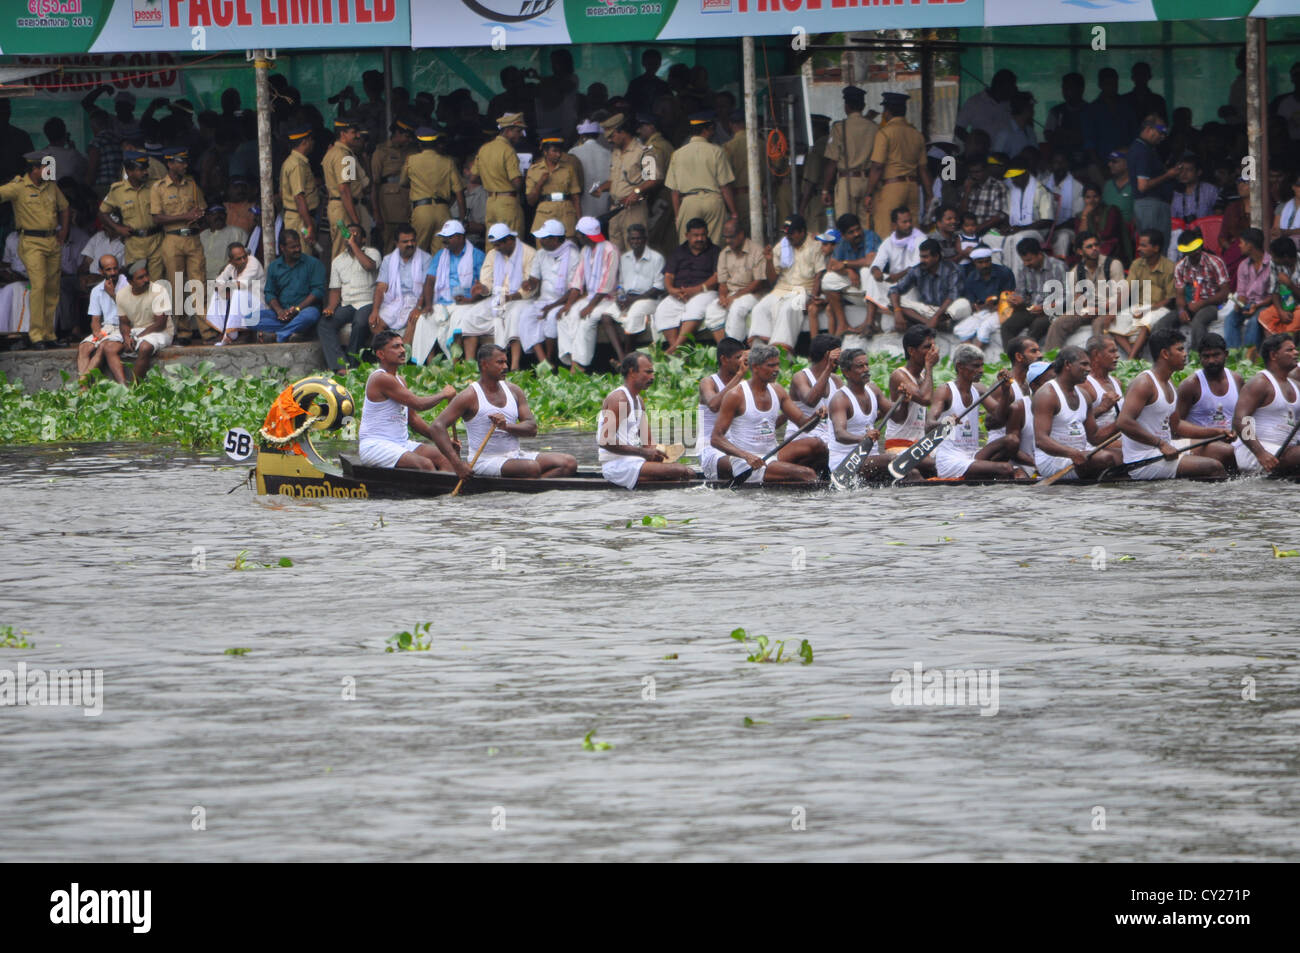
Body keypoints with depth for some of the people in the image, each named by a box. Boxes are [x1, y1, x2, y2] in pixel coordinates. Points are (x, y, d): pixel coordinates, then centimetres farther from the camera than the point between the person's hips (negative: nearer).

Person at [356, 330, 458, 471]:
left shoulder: (398, 380, 18)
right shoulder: (381, 379, -13)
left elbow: (413, 419, 22)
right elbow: (418, 404, -17)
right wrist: (443, 395, 0)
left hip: (401, 444, 10)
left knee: (446, 457, -9)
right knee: (425, 464, -30)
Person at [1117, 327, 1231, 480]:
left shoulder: (1168, 386, 16)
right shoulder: (1144, 383, -16)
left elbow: (1176, 426, 26)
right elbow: (1124, 422, -27)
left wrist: (1216, 431, 17)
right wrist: (1160, 443, -28)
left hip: (1163, 449, 11)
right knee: (1213, 467, -19)